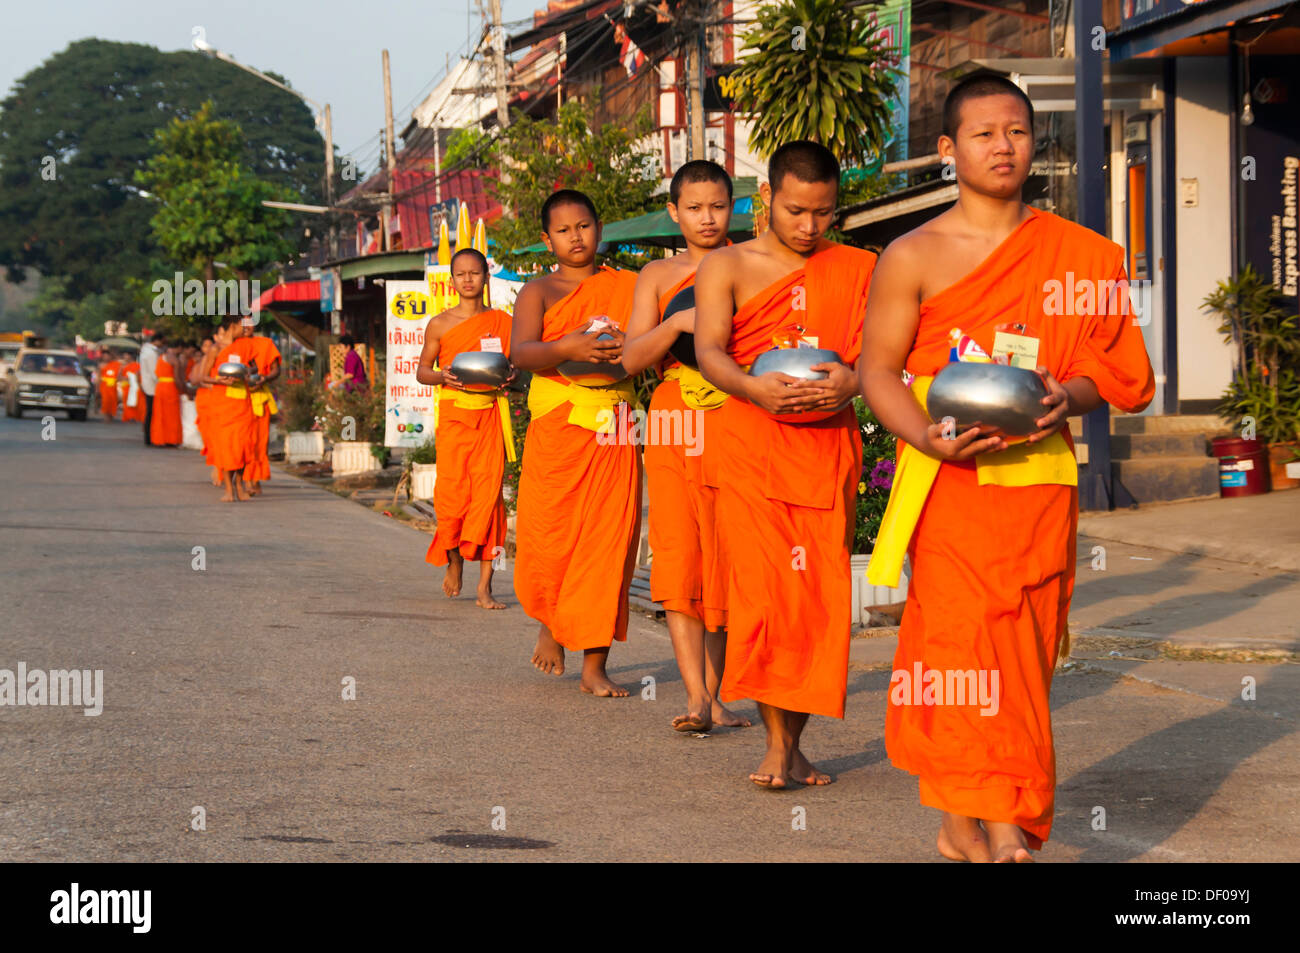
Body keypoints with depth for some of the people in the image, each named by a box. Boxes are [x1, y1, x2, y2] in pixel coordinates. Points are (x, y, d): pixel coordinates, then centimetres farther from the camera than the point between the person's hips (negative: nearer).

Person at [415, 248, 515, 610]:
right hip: (453, 415, 0)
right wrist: (442, 377, -11)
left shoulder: (501, 321, 8)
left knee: (488, 494, -8)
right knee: (452, 494, -6)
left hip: (490, 415, 1)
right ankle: (453, 560, 26)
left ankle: (484, 587, -6)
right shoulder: (440, 324, 5)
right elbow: (422, 370, 11)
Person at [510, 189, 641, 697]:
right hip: (555, 432, -1)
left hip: (613, 435, 1)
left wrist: (630, 352, -13)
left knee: (607, 545, -3)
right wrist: (566, 348, -30)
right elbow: (520, 352, -11)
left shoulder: (627, 286, 12)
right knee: (547, 543, -3)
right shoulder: (539, 292, 5)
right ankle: (550, 623, 29)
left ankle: (595, 664, 3)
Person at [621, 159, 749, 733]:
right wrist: (677, 324, -14)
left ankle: (713, 694, 10)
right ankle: (696, 696, -13)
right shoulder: (658, 276, 12)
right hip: (673, 428, 1)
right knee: (678, 558, -10)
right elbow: (631, 358, 2)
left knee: (725, 562, 1)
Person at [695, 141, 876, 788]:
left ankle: (795, 740, 10)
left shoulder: (858, 269, 13)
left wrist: (850, 381, -18)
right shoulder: (727, 267, 7)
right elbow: (709, 350, -6)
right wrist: (752, 387, -27)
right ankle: (775, 743, -8)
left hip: (829, 443, 2)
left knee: (819, 596, 1)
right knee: (762, 590, -11)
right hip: (751, 442, -2)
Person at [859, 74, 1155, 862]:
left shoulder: (1080, 255, 10)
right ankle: (994, 823, -14)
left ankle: (964, 822, 13)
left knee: (1025, 650, 3)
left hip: (1041, 479, 3)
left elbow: (1125, 371, 12)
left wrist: (1071, 396, -11)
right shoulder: (914, 257, 3)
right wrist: (927, 438, -17)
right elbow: (878, 369, 1)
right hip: (951, 478, -3)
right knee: (968, 639, -14)